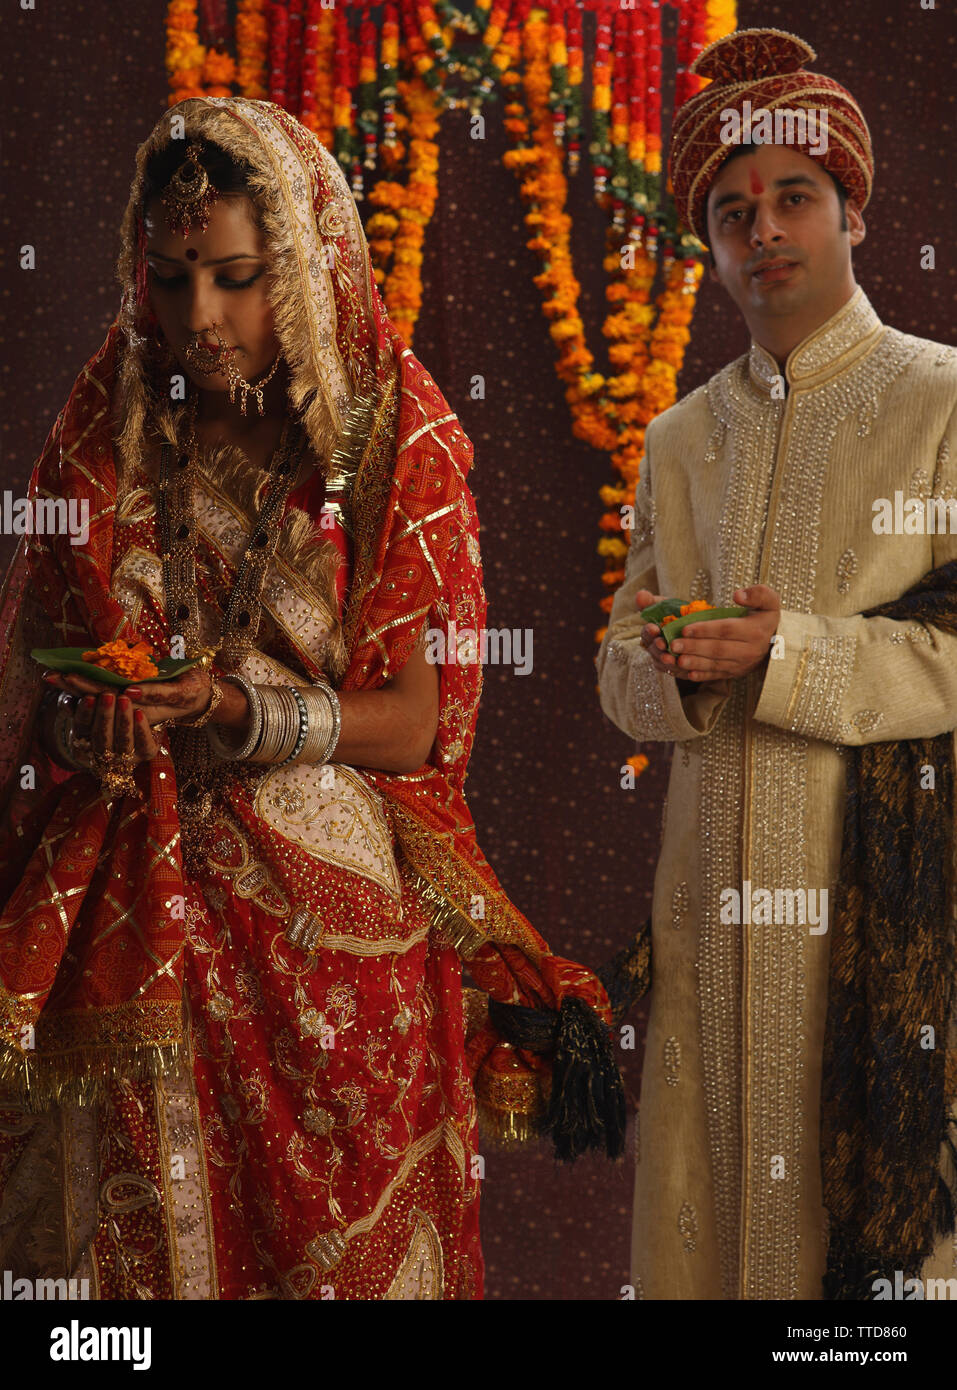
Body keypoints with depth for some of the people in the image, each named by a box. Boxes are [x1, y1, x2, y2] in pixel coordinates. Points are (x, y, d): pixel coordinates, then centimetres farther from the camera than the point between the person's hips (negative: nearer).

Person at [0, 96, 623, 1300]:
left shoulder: (397, 436, -5)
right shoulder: (111, 424, 4)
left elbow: (411, 722, -7)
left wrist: (238, 712, -23)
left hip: (329, 913, -2)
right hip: (133, 928, 2)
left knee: (339, 1241, 6)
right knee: (142, 1234, 6)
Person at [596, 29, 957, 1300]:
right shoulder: (681, 439, 15)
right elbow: (621, 671, 13)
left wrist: (791, 655, -19)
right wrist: (673, 667, -9)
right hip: (716, 892, 5)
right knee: (704, 1210, 8)